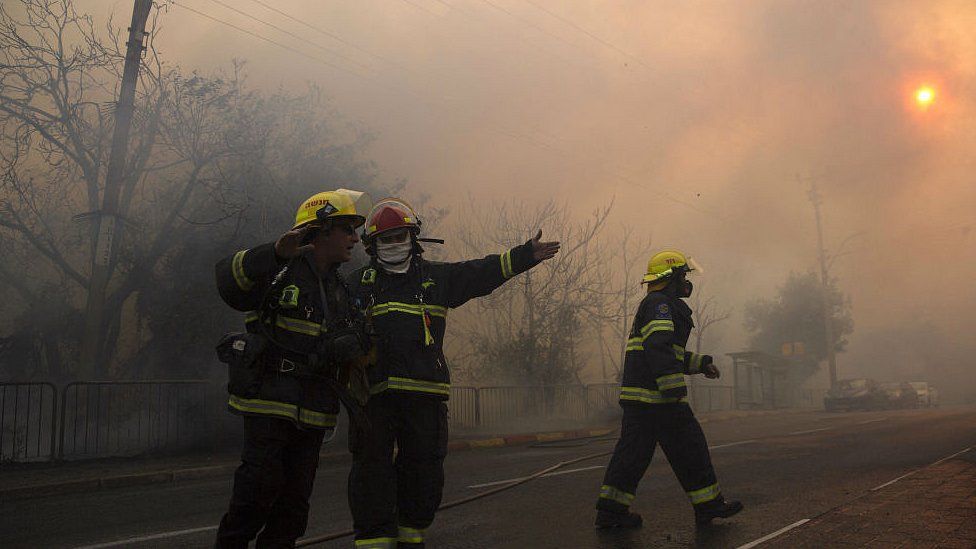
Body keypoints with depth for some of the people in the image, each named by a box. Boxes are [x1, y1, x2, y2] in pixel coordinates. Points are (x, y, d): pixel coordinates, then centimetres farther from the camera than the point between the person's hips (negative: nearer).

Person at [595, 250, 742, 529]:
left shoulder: (653, 305, 25)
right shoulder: (660, 303, -9)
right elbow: (658, 347, -23)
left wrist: (701, 363, 29)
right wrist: (675, 390, -26)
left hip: (637, 395, 10)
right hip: (656, 394, -10)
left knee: (633, 449, 7)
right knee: (689, 445, 2)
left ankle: (610, 510, 5)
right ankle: (708, 504, 12)